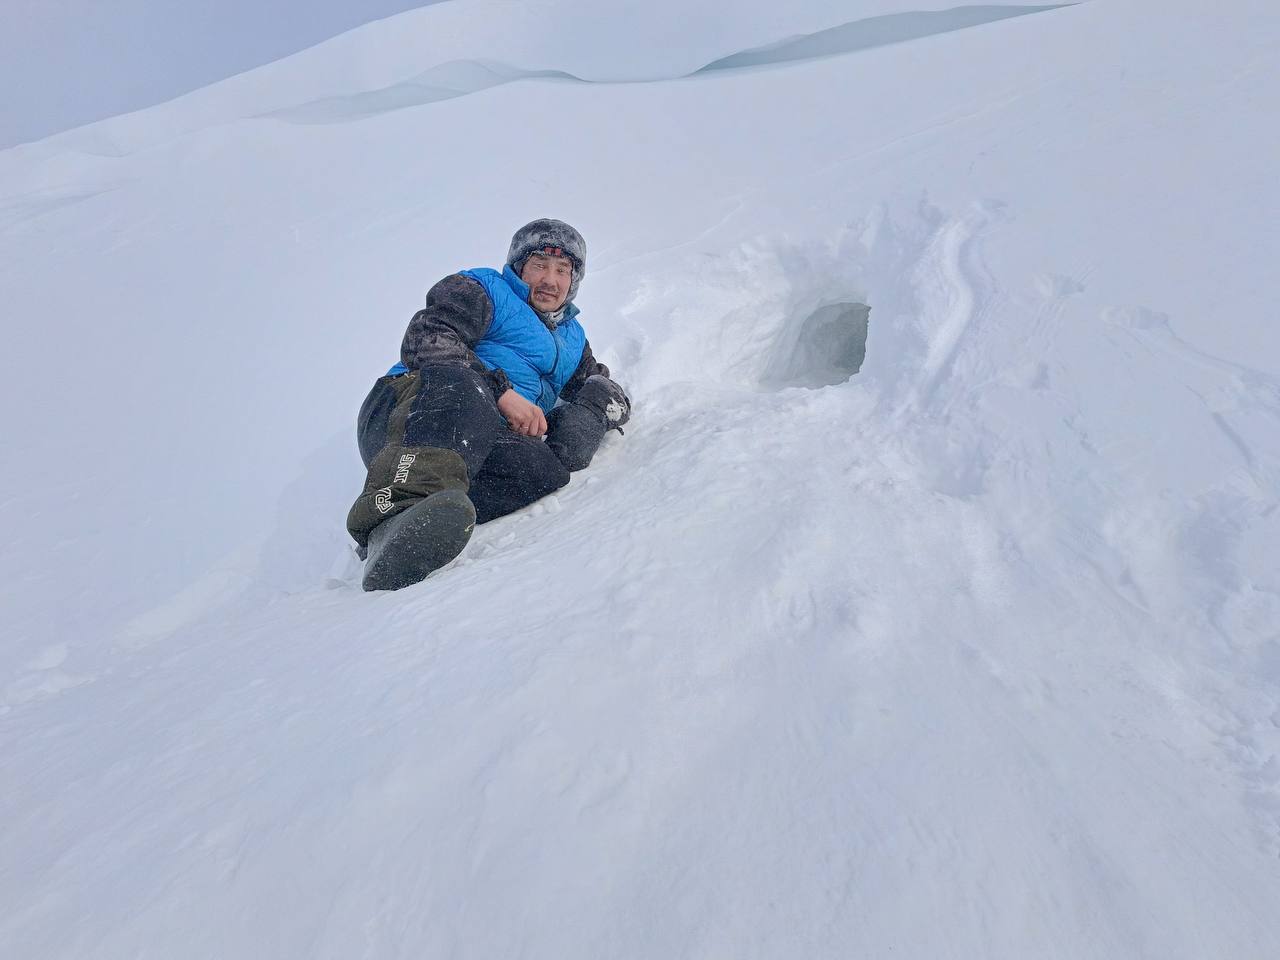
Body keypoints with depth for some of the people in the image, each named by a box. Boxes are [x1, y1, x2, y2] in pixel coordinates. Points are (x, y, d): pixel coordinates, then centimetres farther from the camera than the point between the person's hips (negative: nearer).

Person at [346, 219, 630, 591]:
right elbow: (426, 340, -4)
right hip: (405, 412, -3)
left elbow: (614, 393, 28)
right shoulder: (483, 289, 13)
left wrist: (600, 401, 0)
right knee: (462, 383, -37)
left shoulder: (571, 338, 33)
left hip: (478, 444, 4)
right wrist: (503, 392, -17)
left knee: (545, 471, -30)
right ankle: (403, 500, -60)